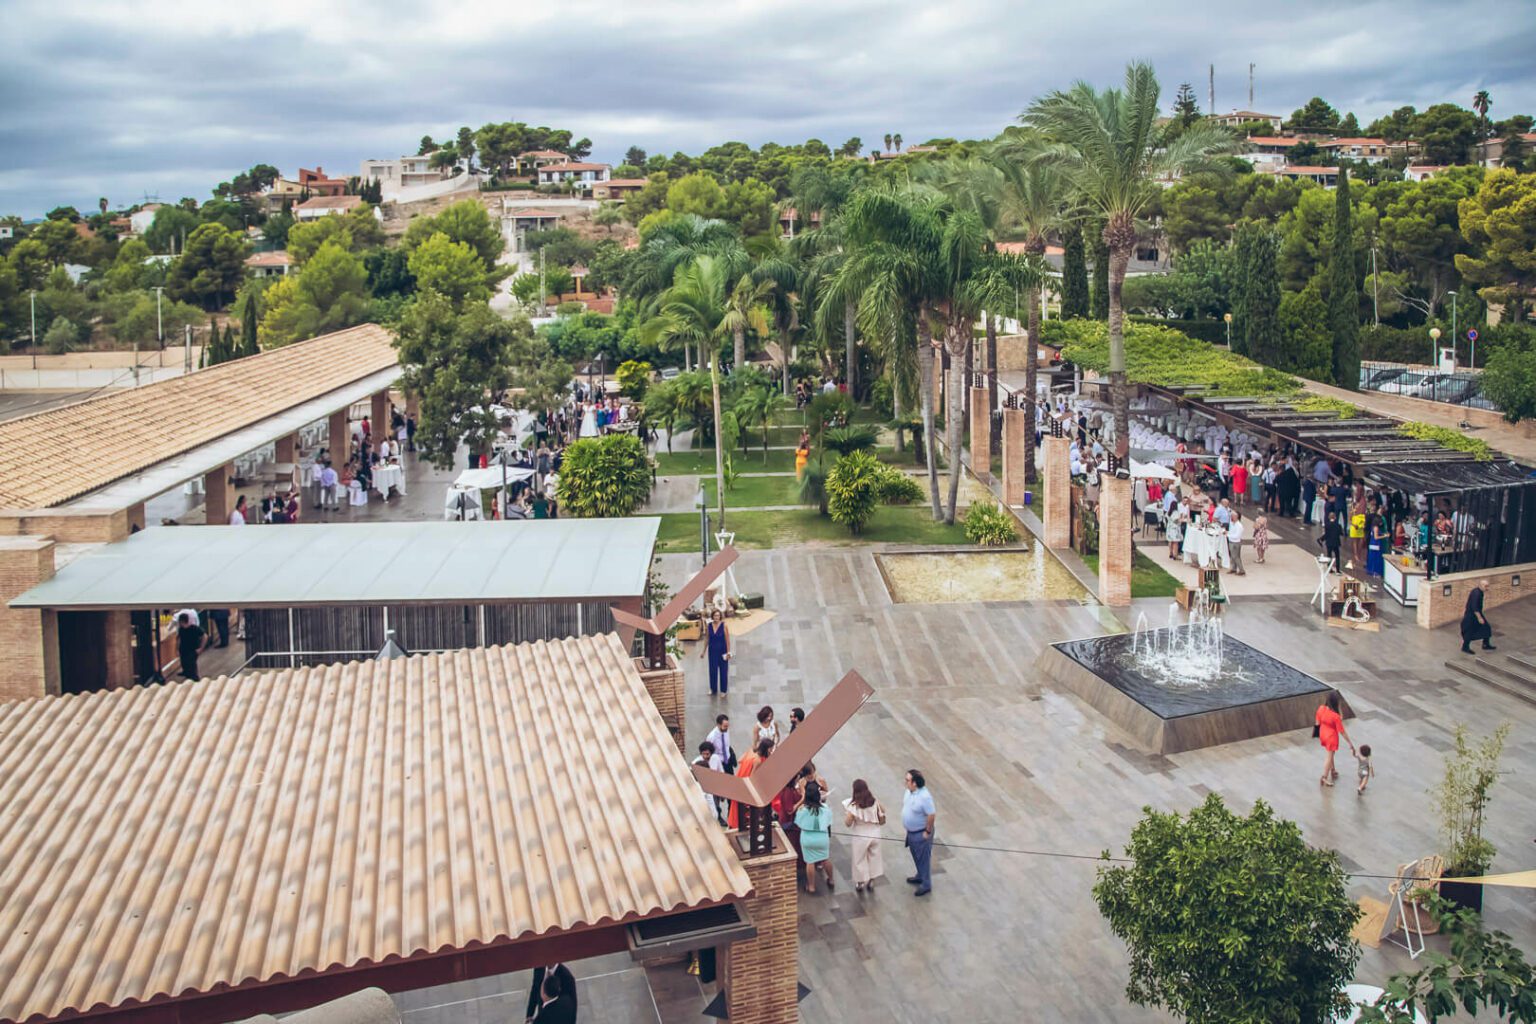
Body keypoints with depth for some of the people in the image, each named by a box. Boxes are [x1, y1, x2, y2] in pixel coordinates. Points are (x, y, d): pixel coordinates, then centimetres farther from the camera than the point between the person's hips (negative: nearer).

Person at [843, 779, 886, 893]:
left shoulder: (853, 805, -19)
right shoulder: (875, 802, -9)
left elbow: (848, 823, -19)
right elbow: (882, 820, -3)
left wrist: (847, 814, -2)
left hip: (861, 836, -3)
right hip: (874, 835, 3)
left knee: (860, 860, 15)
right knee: (874, 857, 21)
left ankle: (860, 883, 29)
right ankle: (871, 881, 34)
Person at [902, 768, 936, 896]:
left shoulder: (924, 797, -33)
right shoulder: (908, 791, -7)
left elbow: (931, 815, -27)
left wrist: (928, 832, -18)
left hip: (921, 833, -8)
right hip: (911, 831, 8)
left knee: (923, 858, 8)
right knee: (916, 856, 26)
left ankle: (926, 885, 23)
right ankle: (920, 876, 47)